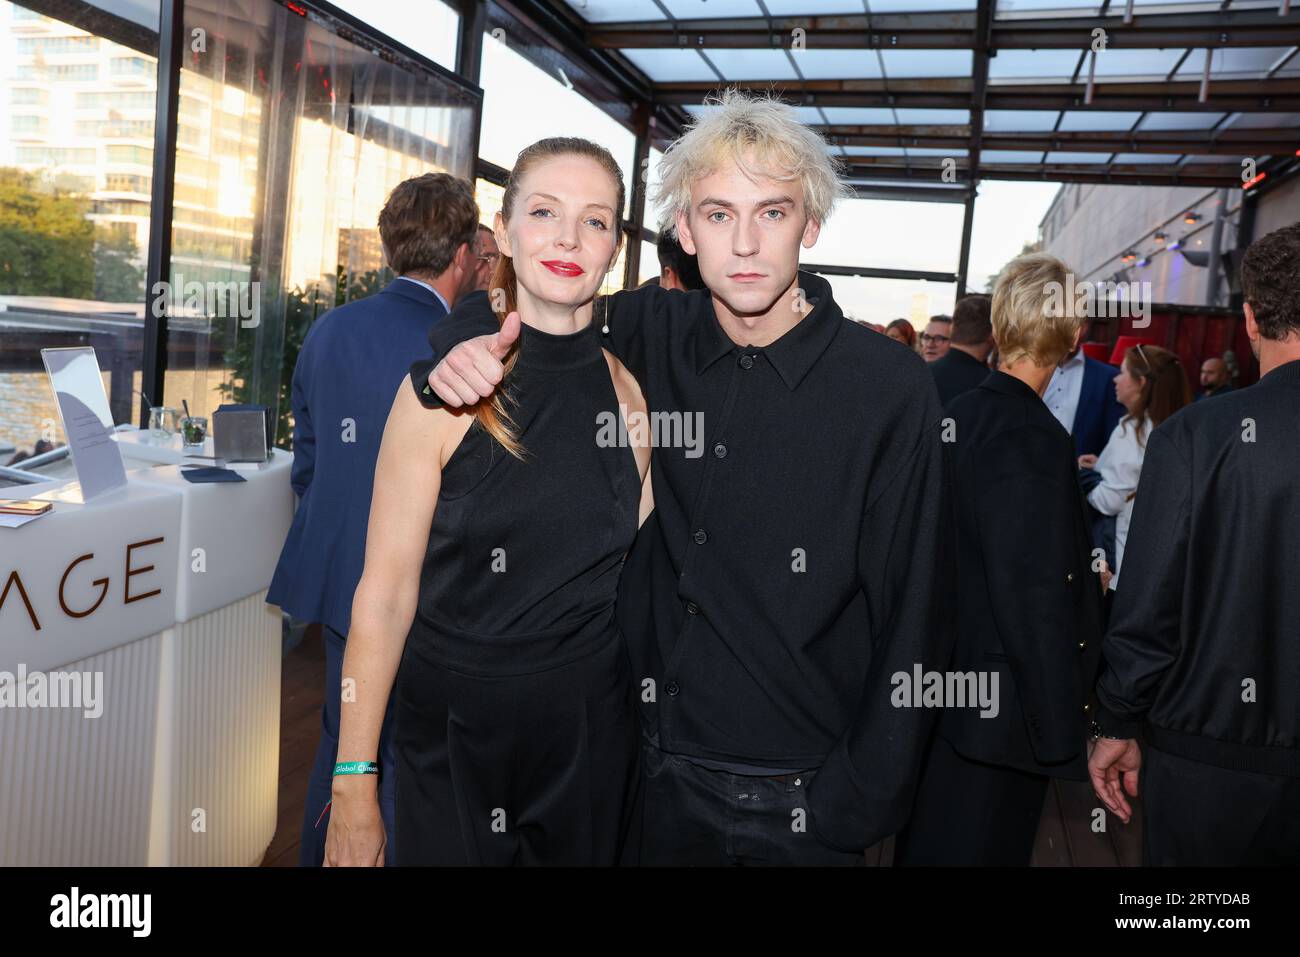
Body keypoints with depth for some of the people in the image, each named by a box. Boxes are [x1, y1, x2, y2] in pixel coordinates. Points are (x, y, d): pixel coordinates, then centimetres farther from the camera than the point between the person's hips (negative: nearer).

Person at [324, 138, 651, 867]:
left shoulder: (635, 396, -4)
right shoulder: (442, 394, -12)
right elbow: (386, 595, -11)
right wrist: (354, 785, -9)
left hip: (593, 745, 3)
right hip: (452, 740, -2)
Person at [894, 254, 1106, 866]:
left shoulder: (957, 414, 1)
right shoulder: (1032, 440, -24)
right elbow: (1036, 601, -24)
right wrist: (1060, 730, -17)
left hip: (947, 674, 8)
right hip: (1001, 707, -8)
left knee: (926, 837, 23)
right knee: (984, 844, 10)